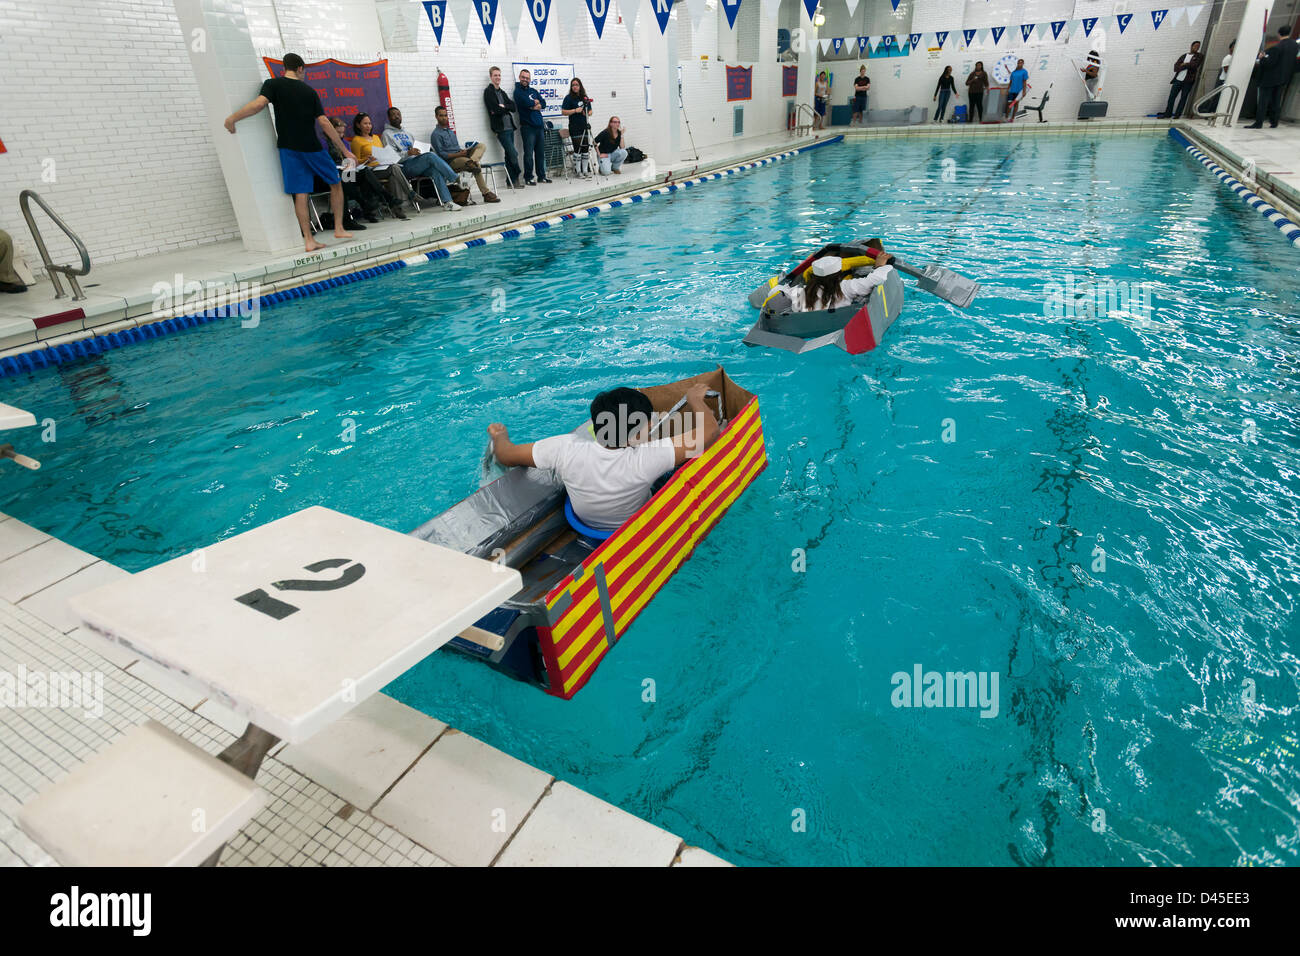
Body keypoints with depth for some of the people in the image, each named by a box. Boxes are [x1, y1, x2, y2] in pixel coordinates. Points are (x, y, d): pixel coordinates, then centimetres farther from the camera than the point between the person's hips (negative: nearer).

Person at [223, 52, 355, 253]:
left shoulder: (273, 84, 3)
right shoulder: (309, 91, 6)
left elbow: (259, 103, -14)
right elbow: (324, 123, -1)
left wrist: (232, 118, -3)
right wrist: (344, 150, 3)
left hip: (289, 148, 1)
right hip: (312, 147, 0)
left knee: (300, 194, -1)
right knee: (336, 183, 17)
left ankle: (308, 240, -4)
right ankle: (339, 228, 14)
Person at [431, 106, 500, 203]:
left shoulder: (450, 130, 26)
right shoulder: (436, 134, -2)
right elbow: (441, 154, -11)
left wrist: (463, 151, 4)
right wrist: (459, 154, -19)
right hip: (451, 161, -8)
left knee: (482, 145, -12)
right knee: (477, 165, -31)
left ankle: (471, 161, -40)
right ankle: (486, 194, -35)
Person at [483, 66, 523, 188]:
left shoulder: (503, 92, 20)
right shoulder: (488, 92, -2)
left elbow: (514, 108, 7)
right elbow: (496, 110, -15)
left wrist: (503, 107, -8)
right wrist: (507, 109, -2)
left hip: (510, 126, 7)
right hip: (501, 128, -7)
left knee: (509, 155, 8)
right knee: (513, 154, -11)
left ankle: (511, 181, 12)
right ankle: (517, 176, 4)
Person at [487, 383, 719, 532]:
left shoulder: (566, 449, -37)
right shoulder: (646, 459, -43)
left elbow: (507, 455, -20)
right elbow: (709, 430, -34)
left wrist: (500, 436, 3)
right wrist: (694, 399, -14)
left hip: (585, 525, 3)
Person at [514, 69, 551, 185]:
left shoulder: (533, 91, 19)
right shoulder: (518, 91, -1)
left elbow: (543, 104, 8)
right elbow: (527, 103, -16)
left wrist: (536, 106, -10)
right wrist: (536, 102, 0)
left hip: (539, 126, 6)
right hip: (527, 127, -6)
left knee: (541, 153, 9)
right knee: (529, 153, -6)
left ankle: (541, 176, 17)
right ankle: (528, 177, 1)